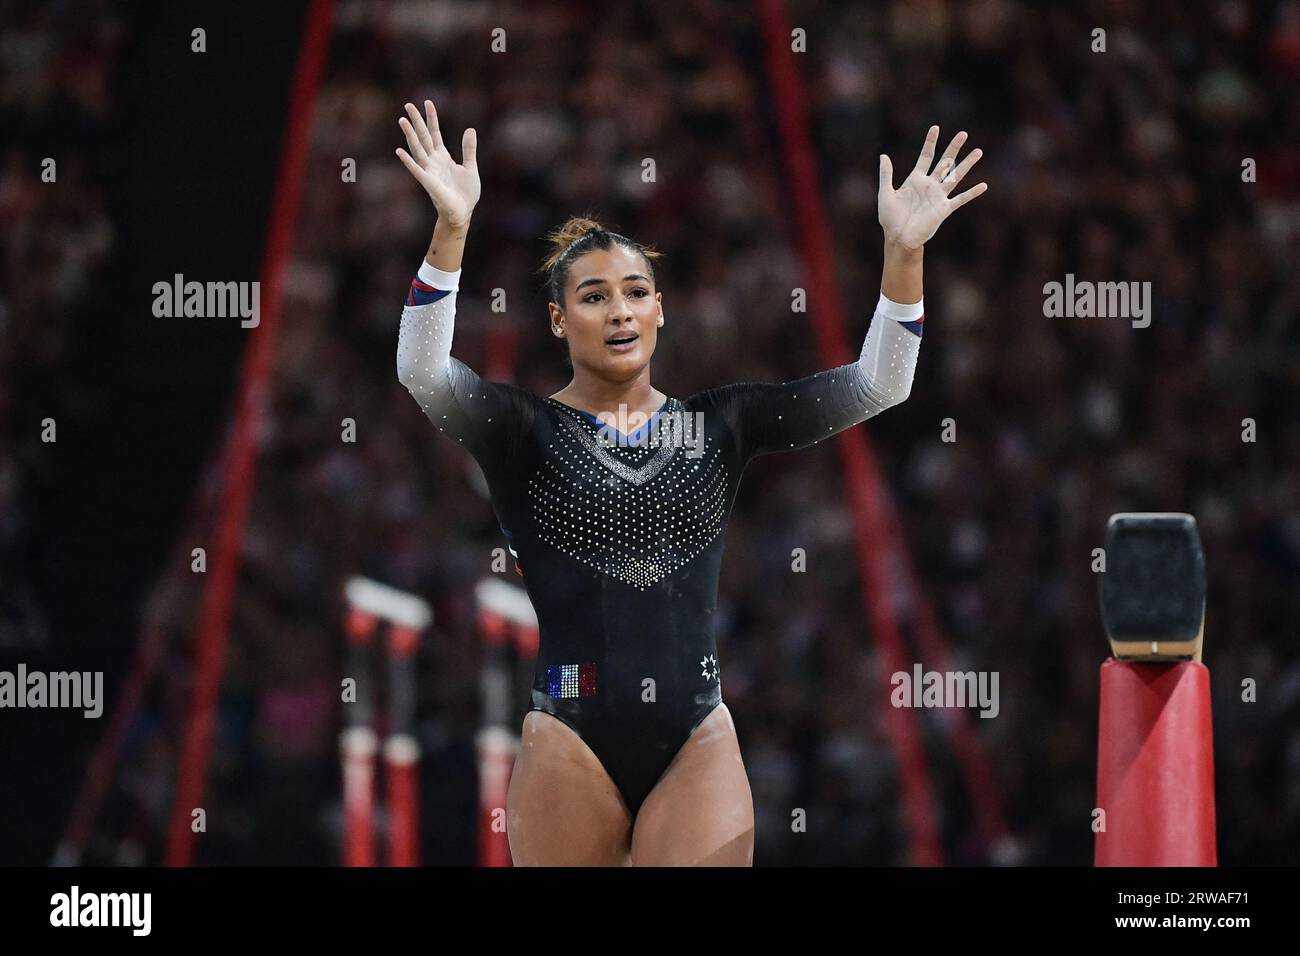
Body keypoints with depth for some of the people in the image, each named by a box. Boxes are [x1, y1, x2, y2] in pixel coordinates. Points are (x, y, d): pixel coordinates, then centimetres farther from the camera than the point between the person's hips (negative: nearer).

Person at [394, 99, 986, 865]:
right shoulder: (528, 430, 2)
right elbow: (424, 374, -17)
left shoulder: (718, 425, 9)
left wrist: (904, 255, -13)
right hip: (571, 741, -2)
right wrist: (451, 231, -31)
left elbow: (875, 386, 2)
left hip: (696, 745, 2)